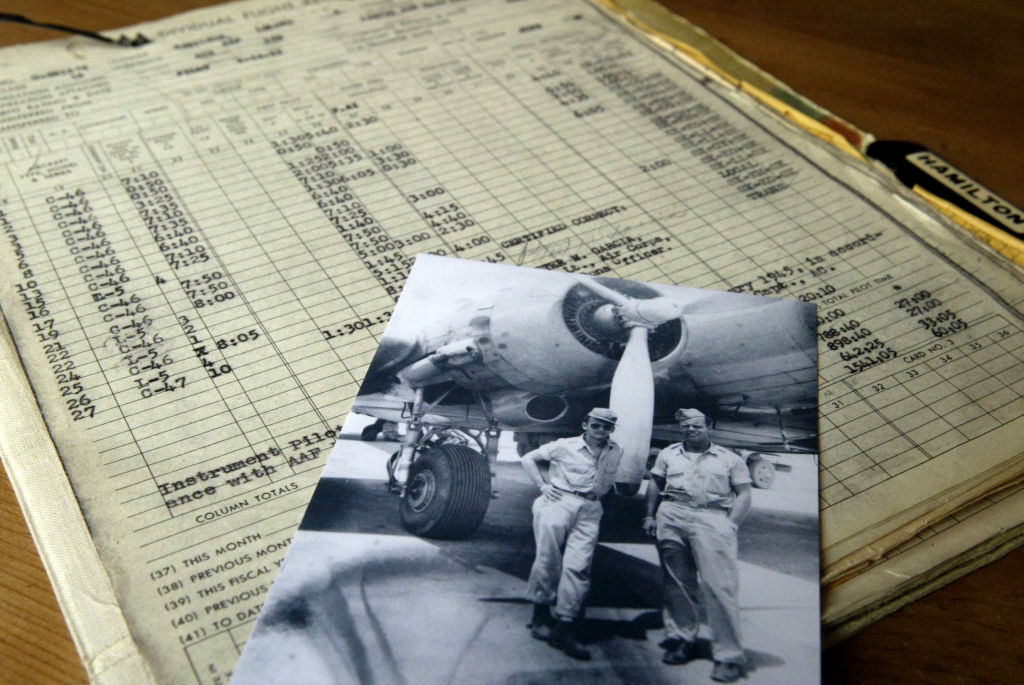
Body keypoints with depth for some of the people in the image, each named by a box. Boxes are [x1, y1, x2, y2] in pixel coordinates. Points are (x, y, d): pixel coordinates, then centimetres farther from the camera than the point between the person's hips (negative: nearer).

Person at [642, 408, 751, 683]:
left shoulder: (729, 459, 12)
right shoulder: (668, 454, 21)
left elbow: (743, 495, 7)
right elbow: (655, 485, 23)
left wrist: (731, 524, -6)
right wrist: (650, 516, 12)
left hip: (713, 519, -3)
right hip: (671, 518, 3)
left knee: (719, 586, -12)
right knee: (677, 582, 5)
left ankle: (728, 655, -8)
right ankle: (681, 638, 17)